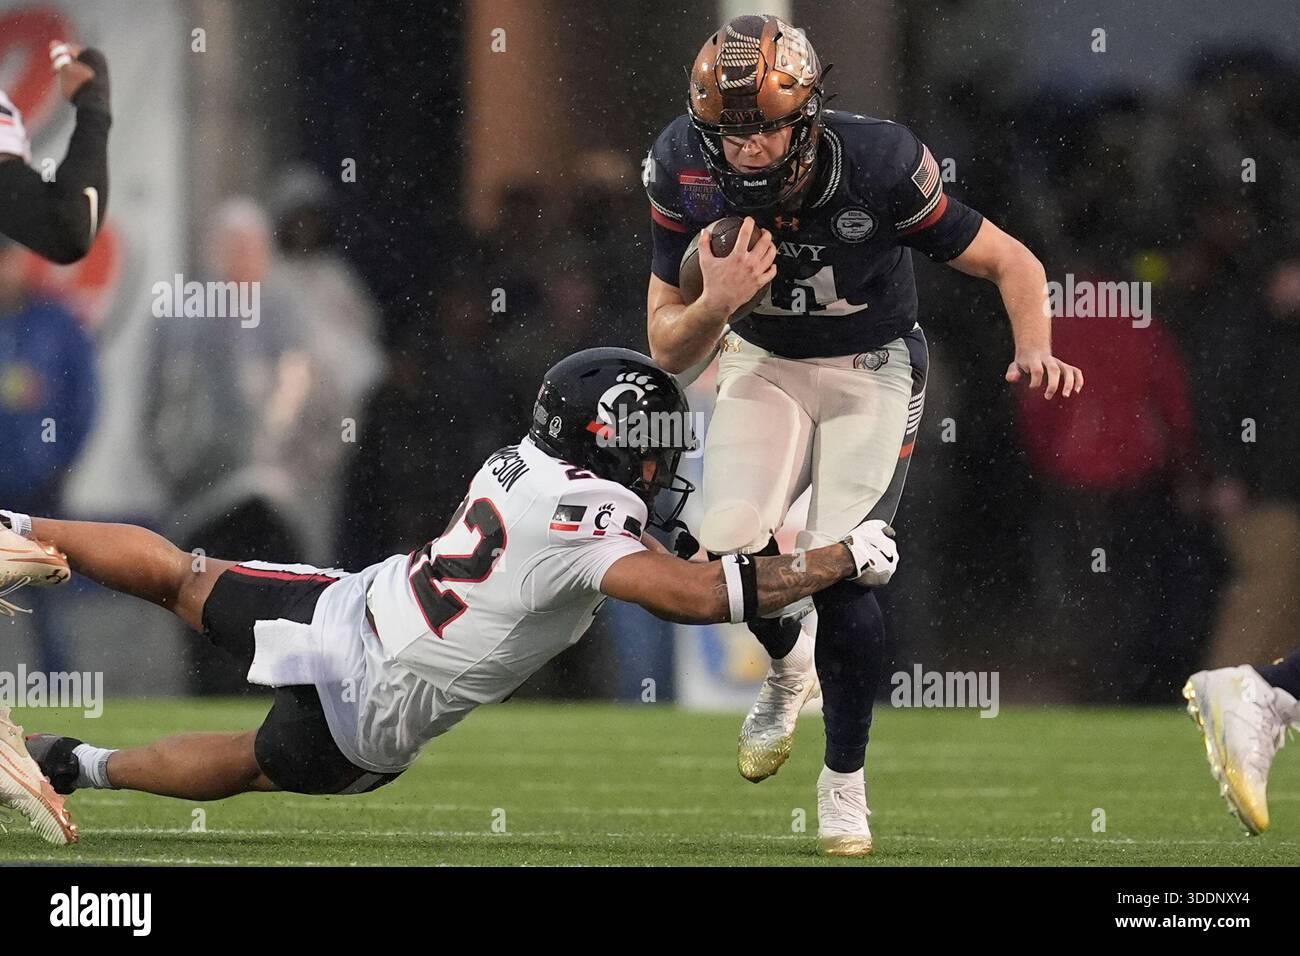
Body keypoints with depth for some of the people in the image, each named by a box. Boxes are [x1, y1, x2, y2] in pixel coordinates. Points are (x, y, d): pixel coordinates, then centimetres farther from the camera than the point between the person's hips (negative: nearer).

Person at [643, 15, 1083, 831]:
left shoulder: (879, 166, -30)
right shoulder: (688, 175, -22)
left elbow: (1010, 261, -18)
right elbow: (668, 350, -14)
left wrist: (1035, 350, -37)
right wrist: (715, 304, -36)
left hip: (872, 369, -2)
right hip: (764, 364, 3)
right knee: (729, 543, -17)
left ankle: (846, 779, 8)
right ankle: (789, 670, 20)